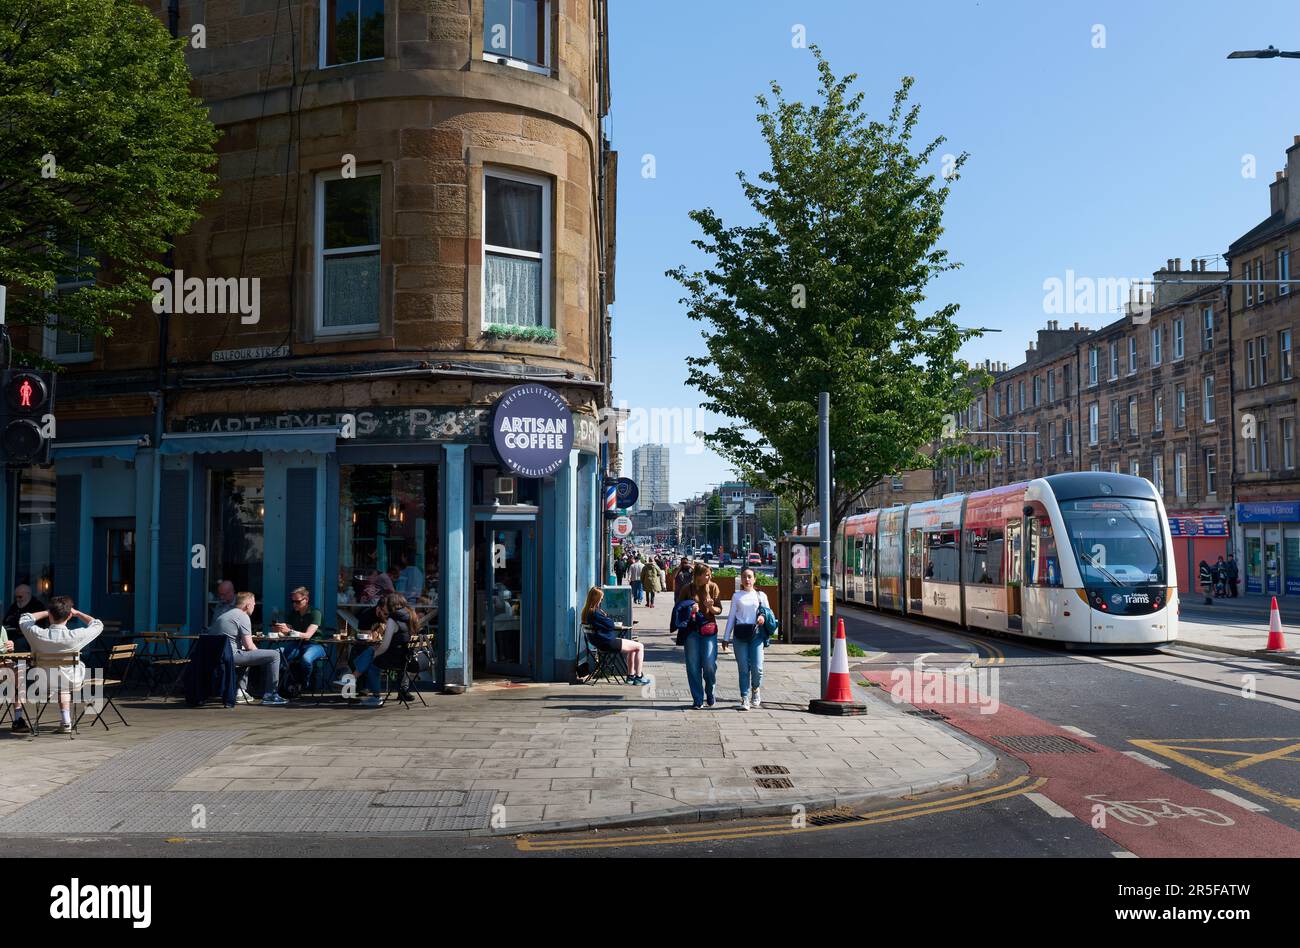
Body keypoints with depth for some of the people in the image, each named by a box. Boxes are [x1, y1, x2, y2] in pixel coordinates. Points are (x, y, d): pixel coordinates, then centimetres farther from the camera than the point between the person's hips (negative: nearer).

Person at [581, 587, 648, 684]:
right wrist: (615, 624, 3)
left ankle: (631, 675, 25)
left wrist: (613, 623, -2)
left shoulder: (588, 611, 8)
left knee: (633, 646, 26)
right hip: (607, 642, -11)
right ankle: (638, 677, -1)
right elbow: (610, 625, -16)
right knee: (640, 647, -5)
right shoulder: (595, 613, -23)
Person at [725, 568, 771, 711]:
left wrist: (763, 616, -7)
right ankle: (745, 699, 3)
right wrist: (726, 637, 7)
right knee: (743, 668, -2)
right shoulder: (737, 596, 13)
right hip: (740, 634, 0)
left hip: (756, 633, 0)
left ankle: (755, 689, 18)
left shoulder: (761, 596, 13)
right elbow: (731, 617, 13)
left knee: (757, 667, -10)